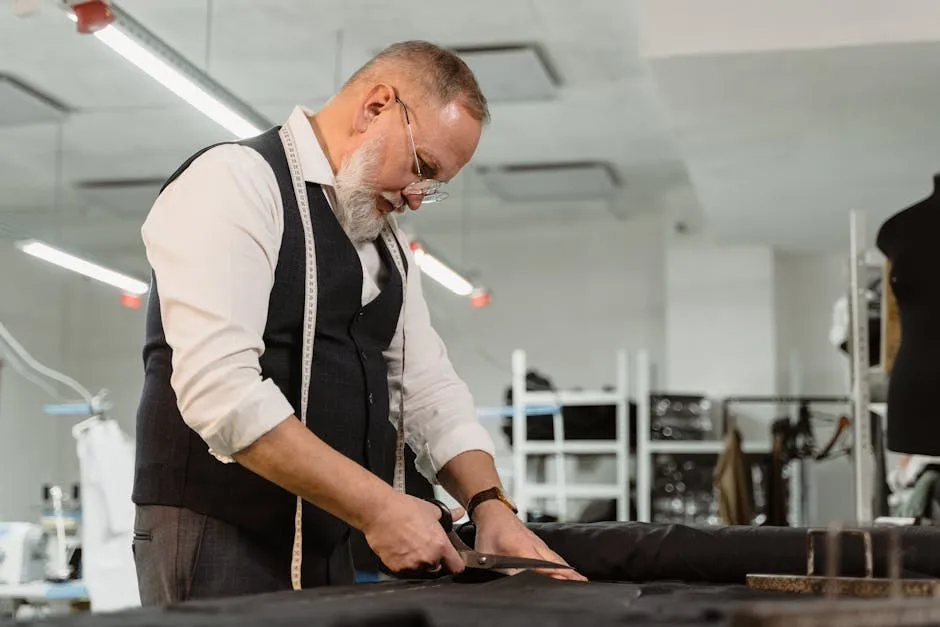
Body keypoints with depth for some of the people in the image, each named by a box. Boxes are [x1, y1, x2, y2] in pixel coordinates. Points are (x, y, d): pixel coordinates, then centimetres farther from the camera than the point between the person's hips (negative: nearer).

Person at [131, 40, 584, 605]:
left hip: (332, 549, 8)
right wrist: (378, 507, -22)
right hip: (219, 542, -8)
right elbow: (219, 388, -23)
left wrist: (490, 505, -3)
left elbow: (429, 390, 15)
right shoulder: (234, 181, -12)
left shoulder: (386, 242, 15)